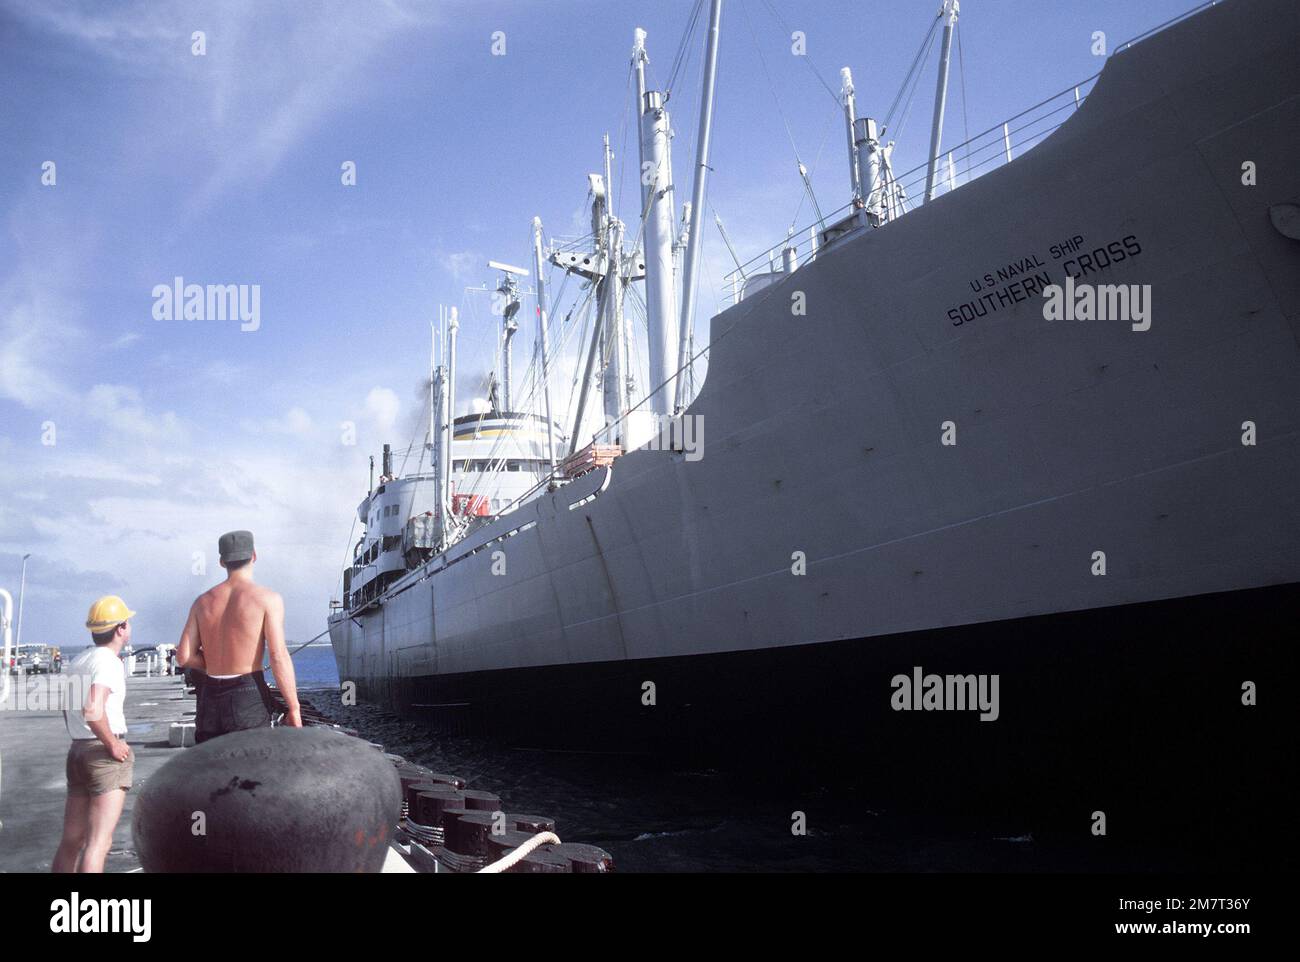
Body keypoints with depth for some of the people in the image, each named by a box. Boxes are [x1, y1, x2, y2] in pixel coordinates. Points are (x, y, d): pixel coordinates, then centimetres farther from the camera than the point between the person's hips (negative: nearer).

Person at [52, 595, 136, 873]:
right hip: (105, 755, -9)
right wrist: (113, 745, -17)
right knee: (98, 843, -8)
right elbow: (92, 709, -29)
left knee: (71, 841, 14)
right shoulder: (108, 662, -14)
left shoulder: (76, 662, 14)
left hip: (77, 750, 9)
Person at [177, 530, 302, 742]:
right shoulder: (268, 599, -6)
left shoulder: (203, 602, 9)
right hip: (248, 696, -5)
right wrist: (294, 708, -9)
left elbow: (184, 656, 4)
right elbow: (279, 657, -13)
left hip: (210, 696, 5)